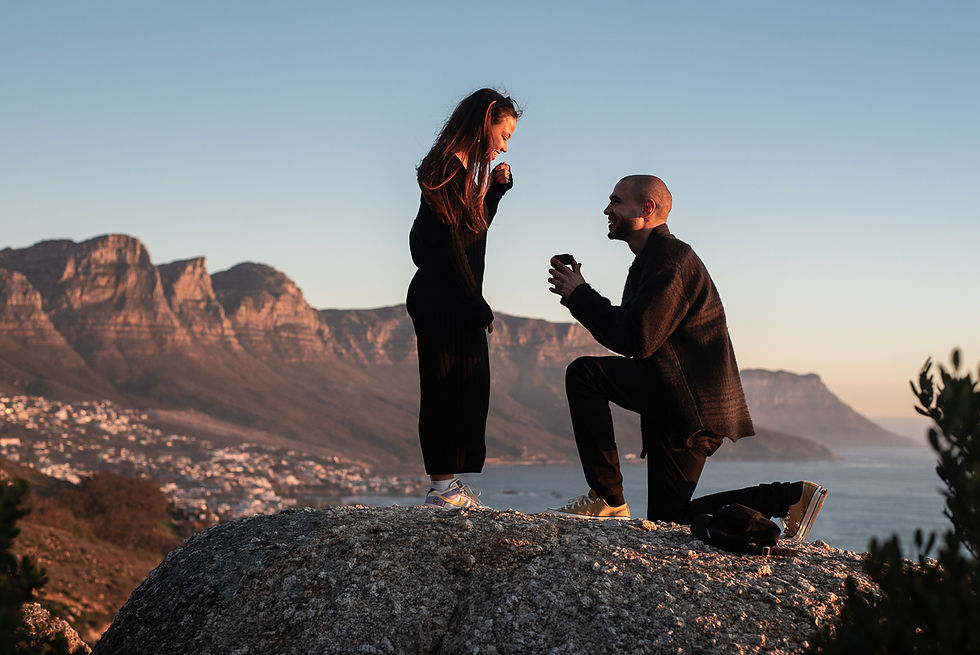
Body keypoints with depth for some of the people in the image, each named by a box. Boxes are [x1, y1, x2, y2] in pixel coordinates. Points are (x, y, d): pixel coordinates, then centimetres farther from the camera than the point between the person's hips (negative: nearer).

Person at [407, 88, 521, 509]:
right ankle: (442, 486, 0)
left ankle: (449, 481, 18)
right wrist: (478, 308, -15)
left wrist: (496, 189, 12)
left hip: (457, 303, 10)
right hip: (443, 302, -10)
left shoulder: (465, 170, 15)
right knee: (448, 387, -6)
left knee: (466, 390, 12)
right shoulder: (448, 170, -15)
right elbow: (450, 247, -18)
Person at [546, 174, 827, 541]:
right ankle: (789, 497, 17)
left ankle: (608, 499, -16)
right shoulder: (652, 259, 20)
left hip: (692, 398, -11)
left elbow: (637, 340, -22)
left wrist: (579, 295, -14)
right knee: (667, 521, 12)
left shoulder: (670, 257, -14)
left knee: (584, 373, -21)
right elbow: (624, 335, 19)